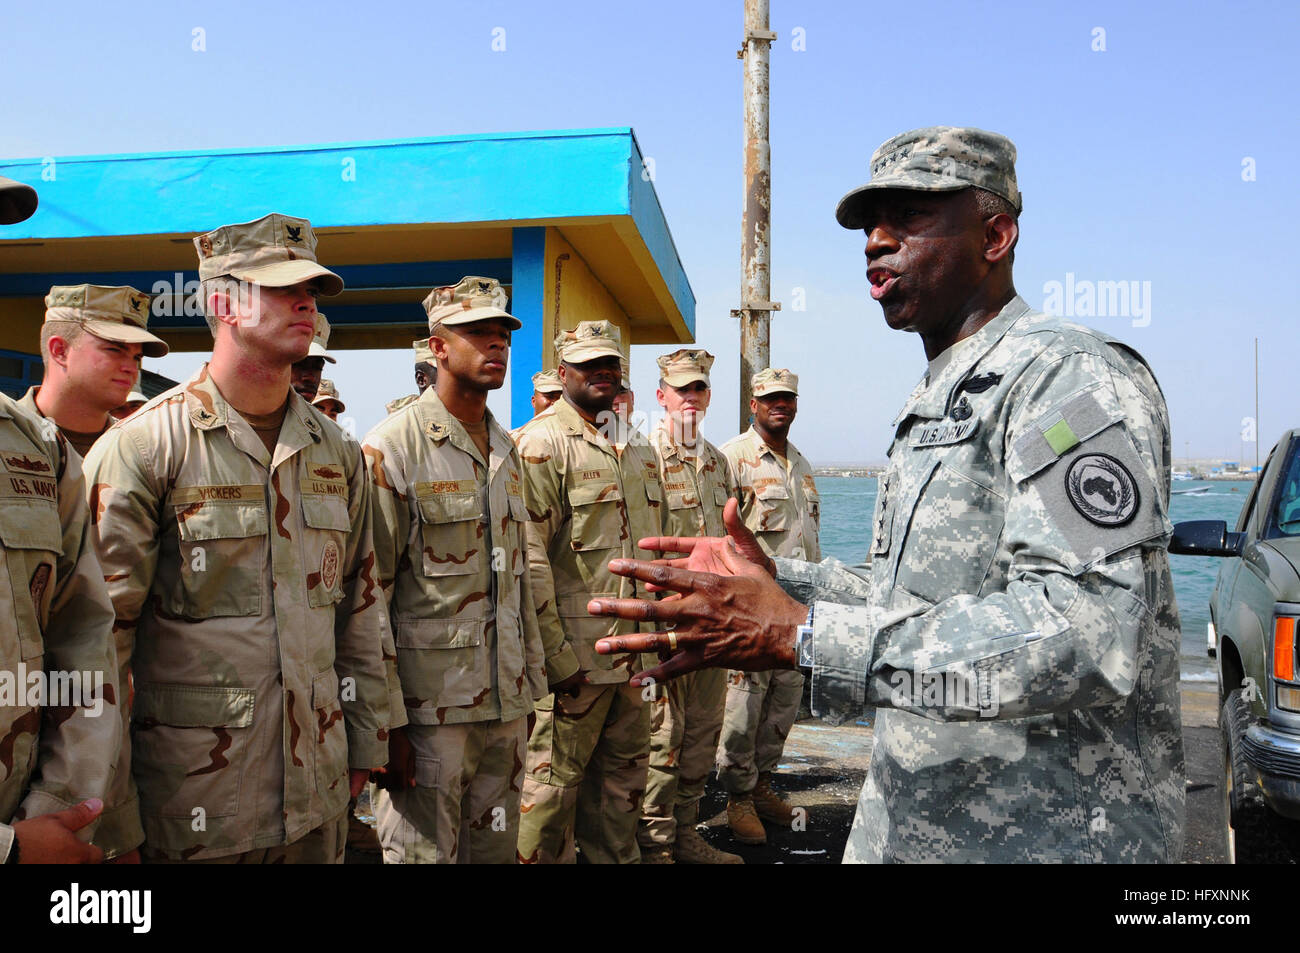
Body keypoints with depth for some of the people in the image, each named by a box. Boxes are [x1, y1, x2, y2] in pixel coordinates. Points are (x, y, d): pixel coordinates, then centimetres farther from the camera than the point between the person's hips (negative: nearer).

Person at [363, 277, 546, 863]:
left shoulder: (506, 450, 12)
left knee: (497, 848, 16)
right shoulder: (391, 448, -9)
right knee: (423, 852, 5)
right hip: (429, 706, -6)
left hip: (506, 703, 6)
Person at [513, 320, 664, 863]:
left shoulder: (636, 447, 14)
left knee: (623, 776, 18)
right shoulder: (542, 442, -10)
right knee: (554, 782, 5)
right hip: (575, 655, -7)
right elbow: (529, 559, -16)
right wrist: (556, 656, -19)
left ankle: (619, 858, 34)